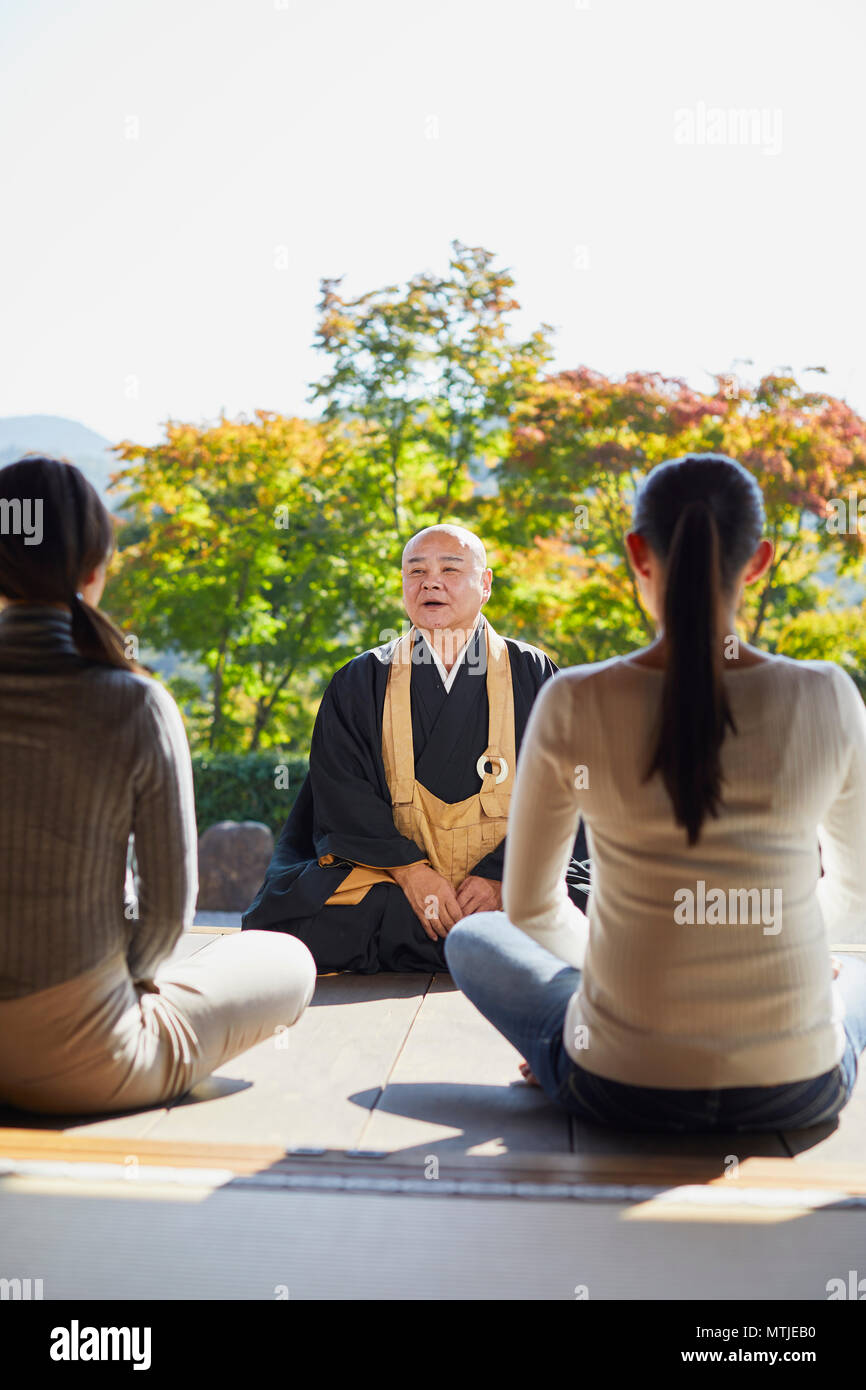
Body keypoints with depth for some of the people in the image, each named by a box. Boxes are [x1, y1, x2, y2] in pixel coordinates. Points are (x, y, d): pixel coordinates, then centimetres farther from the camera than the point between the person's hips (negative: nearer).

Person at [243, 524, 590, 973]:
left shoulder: (531, 673, 10)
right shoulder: (360, 682, 11)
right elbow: (342, 793, 0)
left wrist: (500, 876, -13)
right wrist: (408, 868, -15)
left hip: (516, 875, 0)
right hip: (384, 876, 1)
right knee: (285, 915, -28)